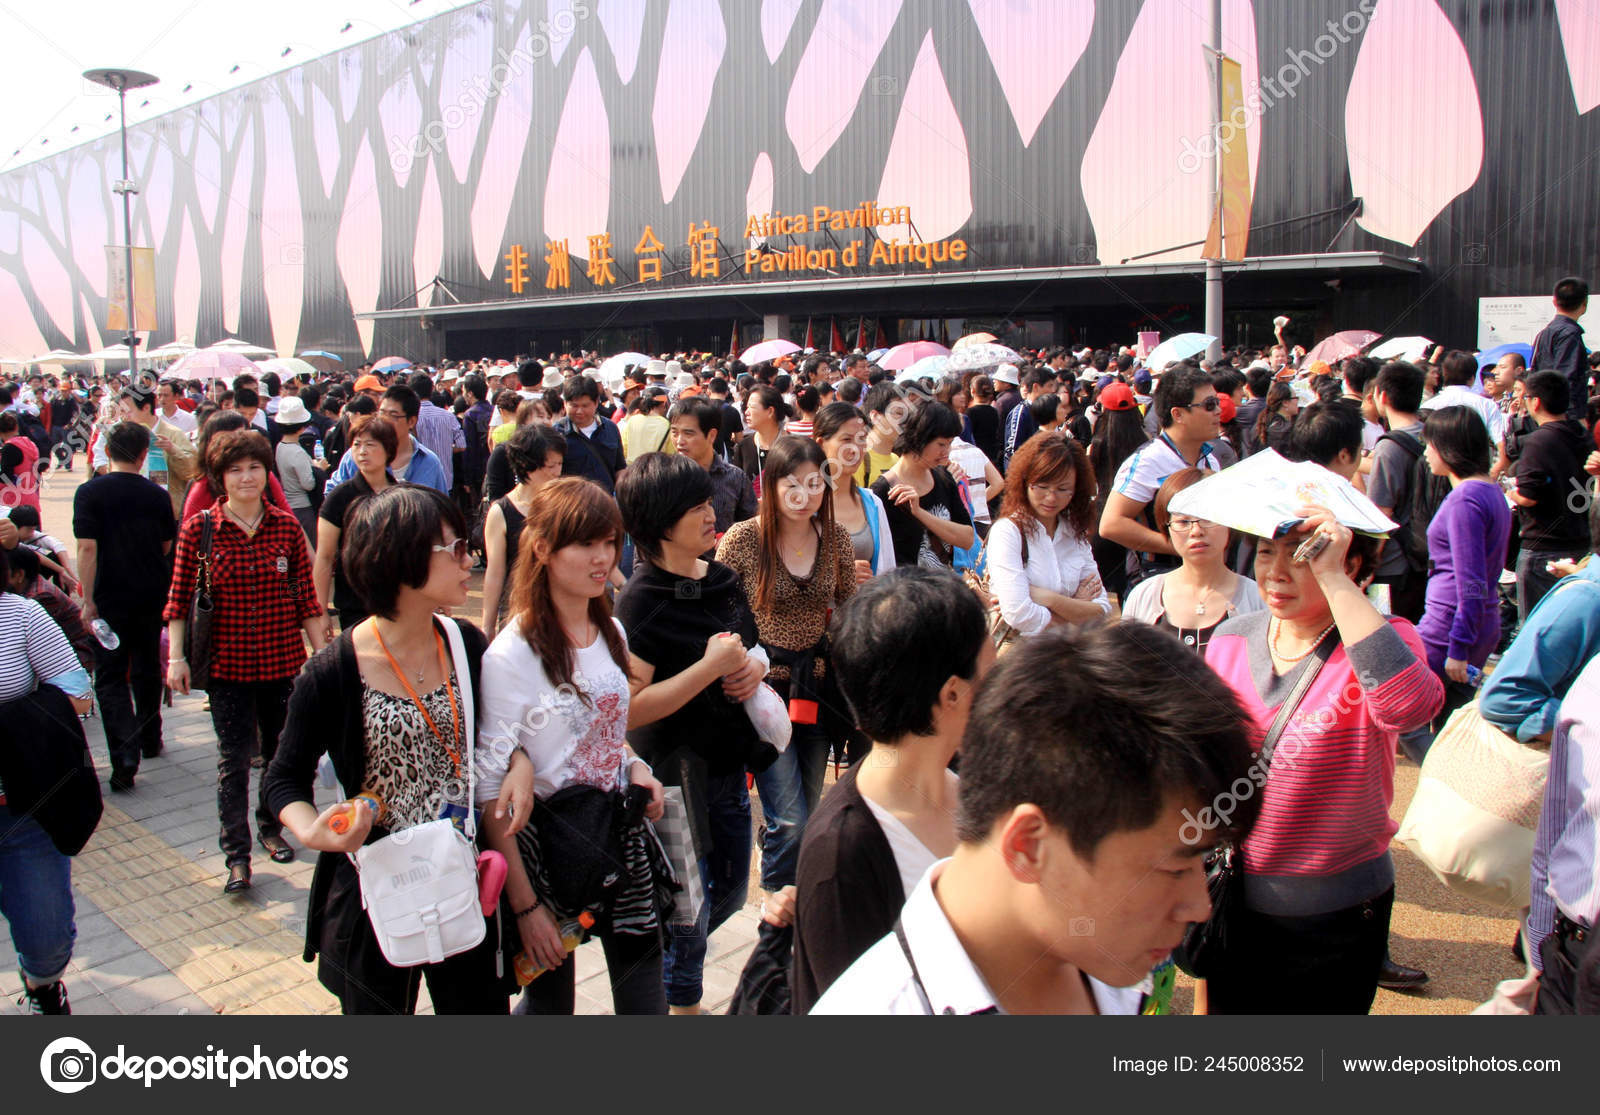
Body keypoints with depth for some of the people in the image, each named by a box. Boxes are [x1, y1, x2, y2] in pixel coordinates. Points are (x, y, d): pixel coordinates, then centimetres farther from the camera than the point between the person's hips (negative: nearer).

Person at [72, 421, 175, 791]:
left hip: (111, 597, -3)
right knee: (147, 669, 19)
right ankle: (149, 739, 33)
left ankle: (125, 756, -13)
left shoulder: (90, 493, -10)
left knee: (110, 677, 0)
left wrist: (88, 600, -12)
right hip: (151, 596, 3)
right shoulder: (157, 495, 0)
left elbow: (87, 548, -15)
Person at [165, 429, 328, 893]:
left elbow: (306, 597, 3)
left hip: (283, 660, 2)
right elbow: (179, 598, 0)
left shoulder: (287, 527, -1)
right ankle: (237, 855, 13)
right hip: (227, 663, -2)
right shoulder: (198, 529, -5)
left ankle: (271, 827, 36)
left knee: (279, 751, 14)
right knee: (233, 759, 3)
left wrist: (321, 652, 2)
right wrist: (176, 657, -4)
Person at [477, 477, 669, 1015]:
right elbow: (491, 789, -16)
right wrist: (524, 905, -16)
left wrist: (635, 768, -2)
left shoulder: (611, 633, 4)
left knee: (644, 995, 11)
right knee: (550, 1000, 9)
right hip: (549, 844, -6)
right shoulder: (511, 655, -18)